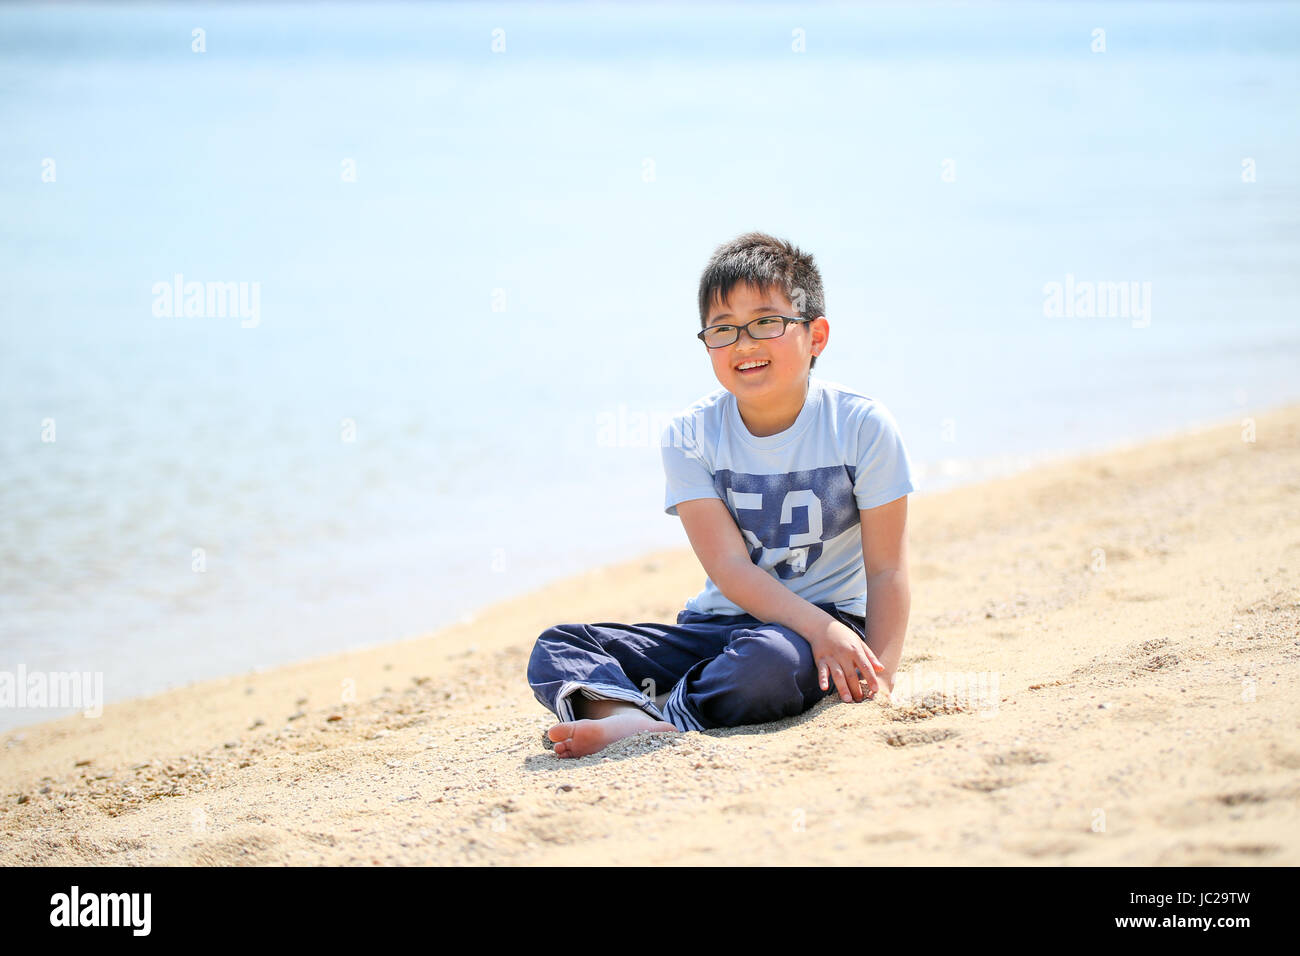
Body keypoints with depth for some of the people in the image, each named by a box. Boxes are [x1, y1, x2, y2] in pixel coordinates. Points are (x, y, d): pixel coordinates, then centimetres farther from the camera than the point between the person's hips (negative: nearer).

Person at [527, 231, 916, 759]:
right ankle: (638, 720, -46)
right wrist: (820, 628, -26)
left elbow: (886, 571, -5)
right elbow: (730, 566, -12)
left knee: (765, 661, -41)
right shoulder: (689, 436, -3)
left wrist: (877, 680, -17)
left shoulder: (862, 427, -7)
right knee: (555, 650, -16)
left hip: (834, 620, -3)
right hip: (721, 623, 4)